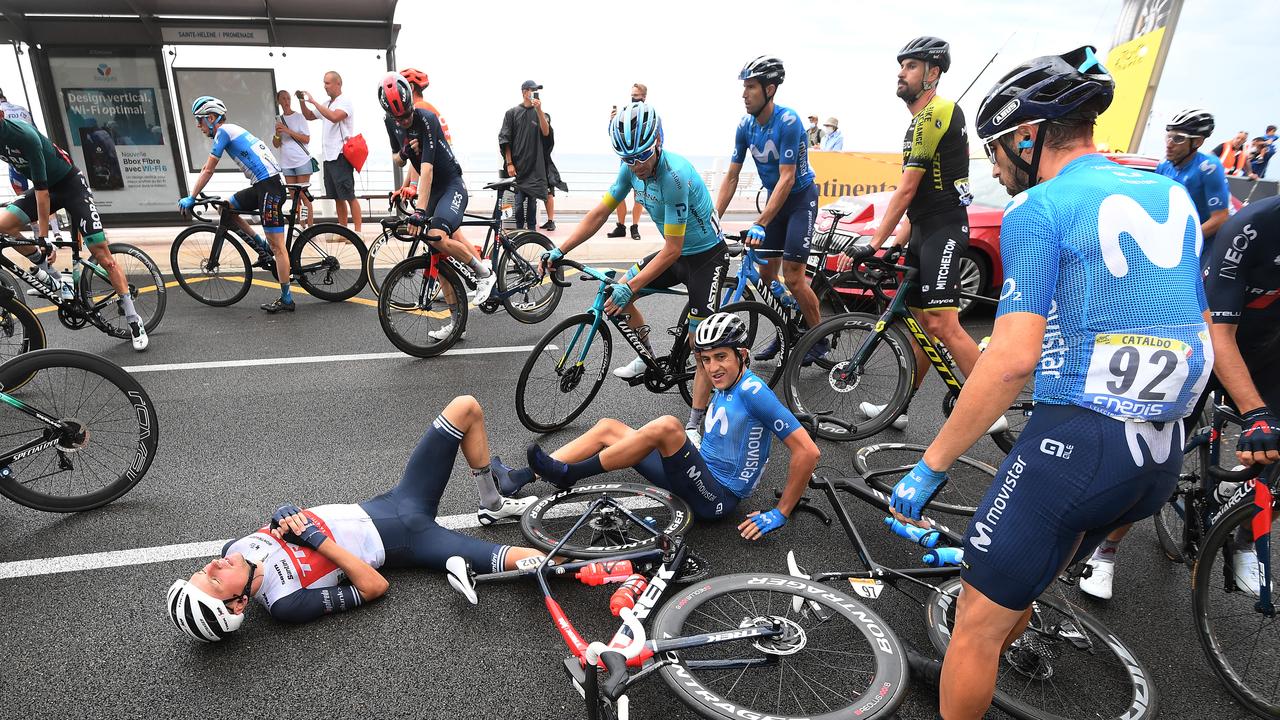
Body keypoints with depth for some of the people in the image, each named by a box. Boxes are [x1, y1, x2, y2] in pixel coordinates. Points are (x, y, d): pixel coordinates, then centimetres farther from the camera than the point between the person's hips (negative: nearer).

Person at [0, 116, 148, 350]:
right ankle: (54, 277, 1)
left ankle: (133, 320, -8)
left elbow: (41, 189, -26)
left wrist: (43, 238, -24)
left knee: (101, 253, -12)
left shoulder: (24, 135, -28)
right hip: (43, 187, 7)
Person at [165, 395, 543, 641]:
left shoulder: (235, 549, -6)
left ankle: (492, 504, 15)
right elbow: (375, 587, -22)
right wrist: (317, 539, -27)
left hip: (386, 505, 8)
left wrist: (287, 518, -12)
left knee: (466, 407, -2)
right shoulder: (287, 603, -25)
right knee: (534, 560, -27)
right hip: (406, 543, -8)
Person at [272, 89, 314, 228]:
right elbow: (276, 144, 11)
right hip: (287, 162, 5)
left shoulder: (299, 116, 0)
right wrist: (277, 133, -9)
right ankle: (302, 227, 8)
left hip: (302, 161, -5)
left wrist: (288, 131, -16)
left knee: (304, 196, -7)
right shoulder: (278, 120, 12)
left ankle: (310, 226, -5)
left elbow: (306, 139, -7)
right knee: (295, 197, 4)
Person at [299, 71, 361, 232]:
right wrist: (302, 101, 12)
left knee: (349, 196, -10)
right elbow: (308, 116, 29)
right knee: (337, 197, 10)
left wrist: (313, 101, -19)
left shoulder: (345, 101, -6)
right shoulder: (327, 104, 19)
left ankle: (357, 231, -10)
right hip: (329, 157, 8)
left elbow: (334, 117, -24)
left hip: (341, 156, -8)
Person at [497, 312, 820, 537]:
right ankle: (518, 478, -3)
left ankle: (567, 474, -19)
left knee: (666, 426, -33)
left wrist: (780, 514, -17)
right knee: (608, 428, 3)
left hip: (717, 498, -9)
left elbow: (808, 451, -21)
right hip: (703, 481, 9)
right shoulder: (724, 390, 9)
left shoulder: (753, 391, -18)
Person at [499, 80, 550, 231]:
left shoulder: (539, 113, 11)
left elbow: (546, 132, -5)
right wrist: (509, 163, -6)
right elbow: (505, 140, 2)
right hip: (517, 166, -2)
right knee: (519, 201, -3)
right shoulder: (512, 113, 4)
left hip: (535, 166, 2)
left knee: (532, 201, 5)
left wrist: (539, 111, -15)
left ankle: (532, 230, 14)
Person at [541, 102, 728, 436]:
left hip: (706, 254, -8)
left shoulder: (674, 176, -32)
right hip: (676, 251, 8)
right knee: (619, 289, 1)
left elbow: (671, 251, -30)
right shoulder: (632, 168, -8)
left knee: (700, 344, -10)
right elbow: (600, 212, -1)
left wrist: (630, 287, -32)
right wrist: (561, 251, -8)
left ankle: (694, 425, -1)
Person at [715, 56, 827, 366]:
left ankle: (820, 339, 6)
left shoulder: (788, 122, -24)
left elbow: (787, 178, -28)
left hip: (801, 198, -7)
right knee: (766, 273, 4)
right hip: (775, 197, 7)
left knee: (792, 277, -13)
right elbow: (731, 177, -3)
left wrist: (760, 224, -35)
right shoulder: (745, 125, -4)